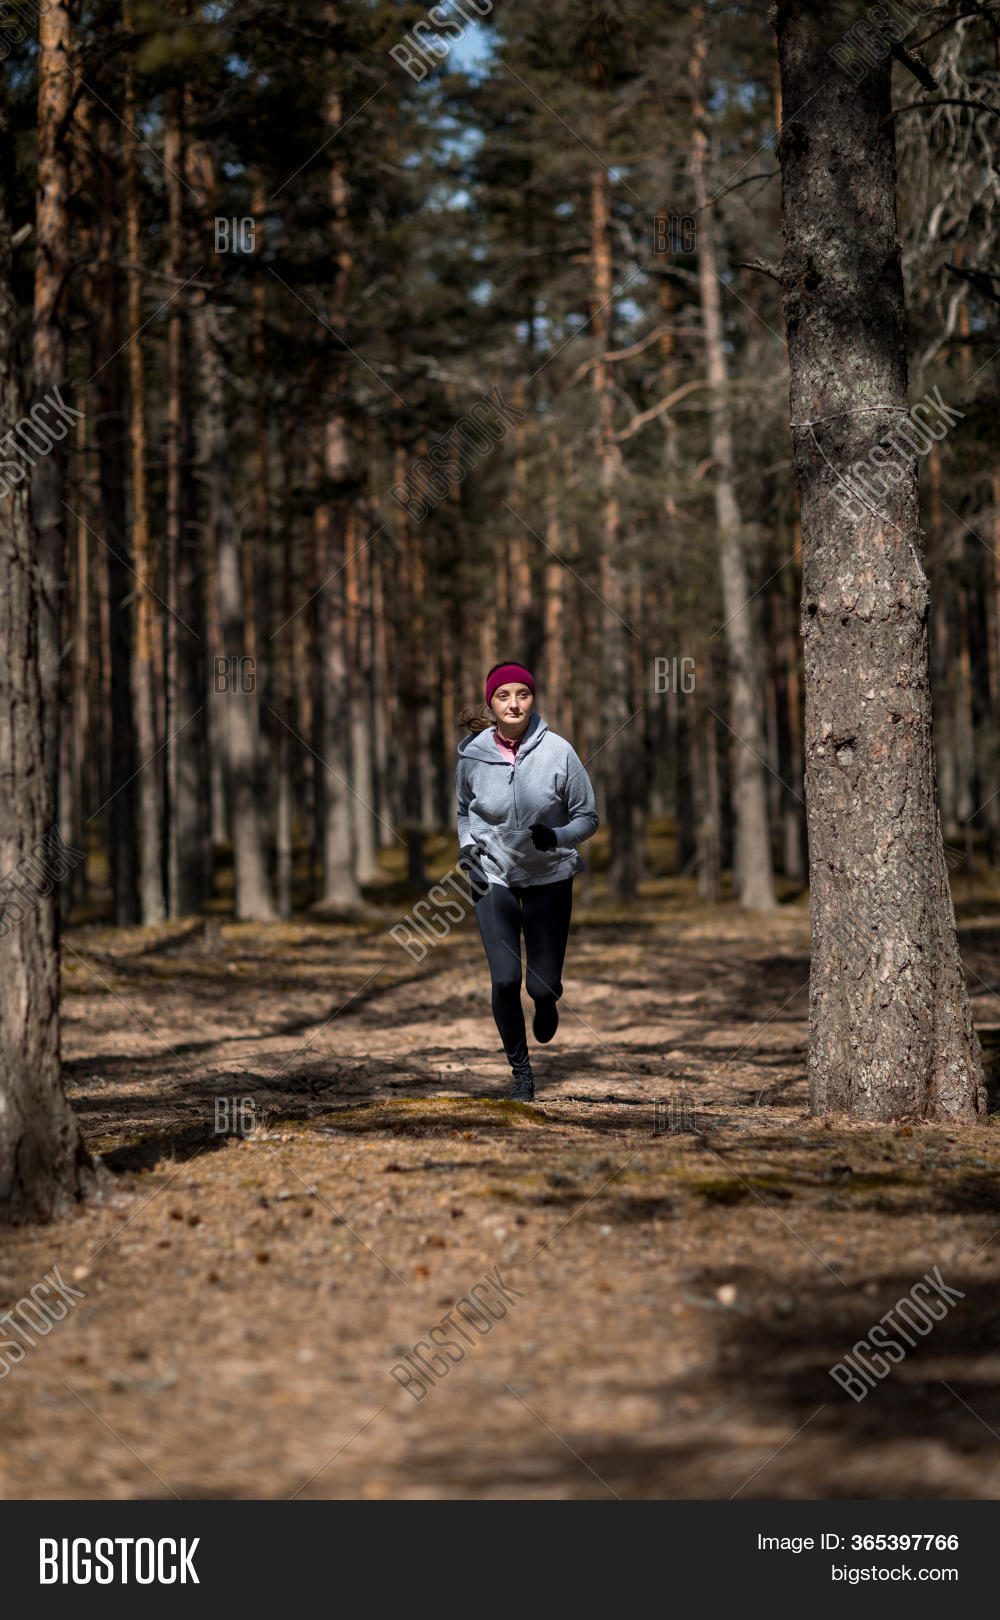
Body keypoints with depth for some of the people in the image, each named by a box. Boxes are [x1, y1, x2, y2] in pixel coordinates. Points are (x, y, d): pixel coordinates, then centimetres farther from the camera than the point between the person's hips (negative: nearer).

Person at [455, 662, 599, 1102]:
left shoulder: (558, 751, -13)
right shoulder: (472, 754, -6)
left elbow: (588, 817, -4)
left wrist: (556, 837, -23)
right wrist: (467, 846, -4)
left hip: (549, 877, -1)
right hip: (493, 875, 1)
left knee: (542, 983, 0)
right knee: (505, 979, -11)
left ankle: (545, 1002, 41)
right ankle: (520, 1071, 10)